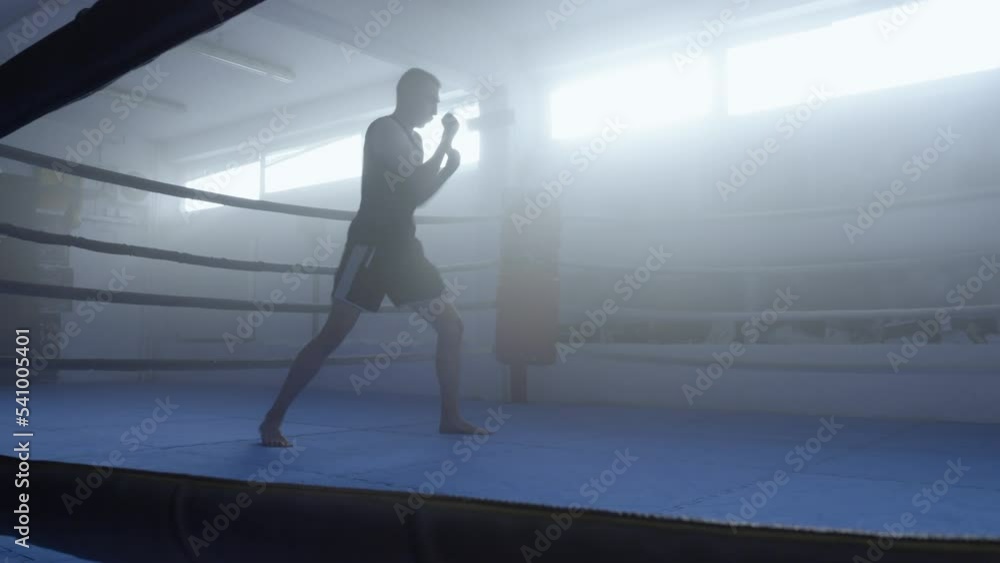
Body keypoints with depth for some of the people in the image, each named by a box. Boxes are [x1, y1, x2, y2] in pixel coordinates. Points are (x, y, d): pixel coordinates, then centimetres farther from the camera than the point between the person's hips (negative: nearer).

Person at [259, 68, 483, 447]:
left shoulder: (413, 139, 19)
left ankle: (450, 417, 13)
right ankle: (272, 419, -5)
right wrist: (446, 142, -7)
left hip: (402, 245, 9)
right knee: (333, 335, -13)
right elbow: (415, 188, -17)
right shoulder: (384, 129, -8)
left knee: (451, 325, 6)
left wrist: (449, 167, 13)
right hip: (371, 244, -9)